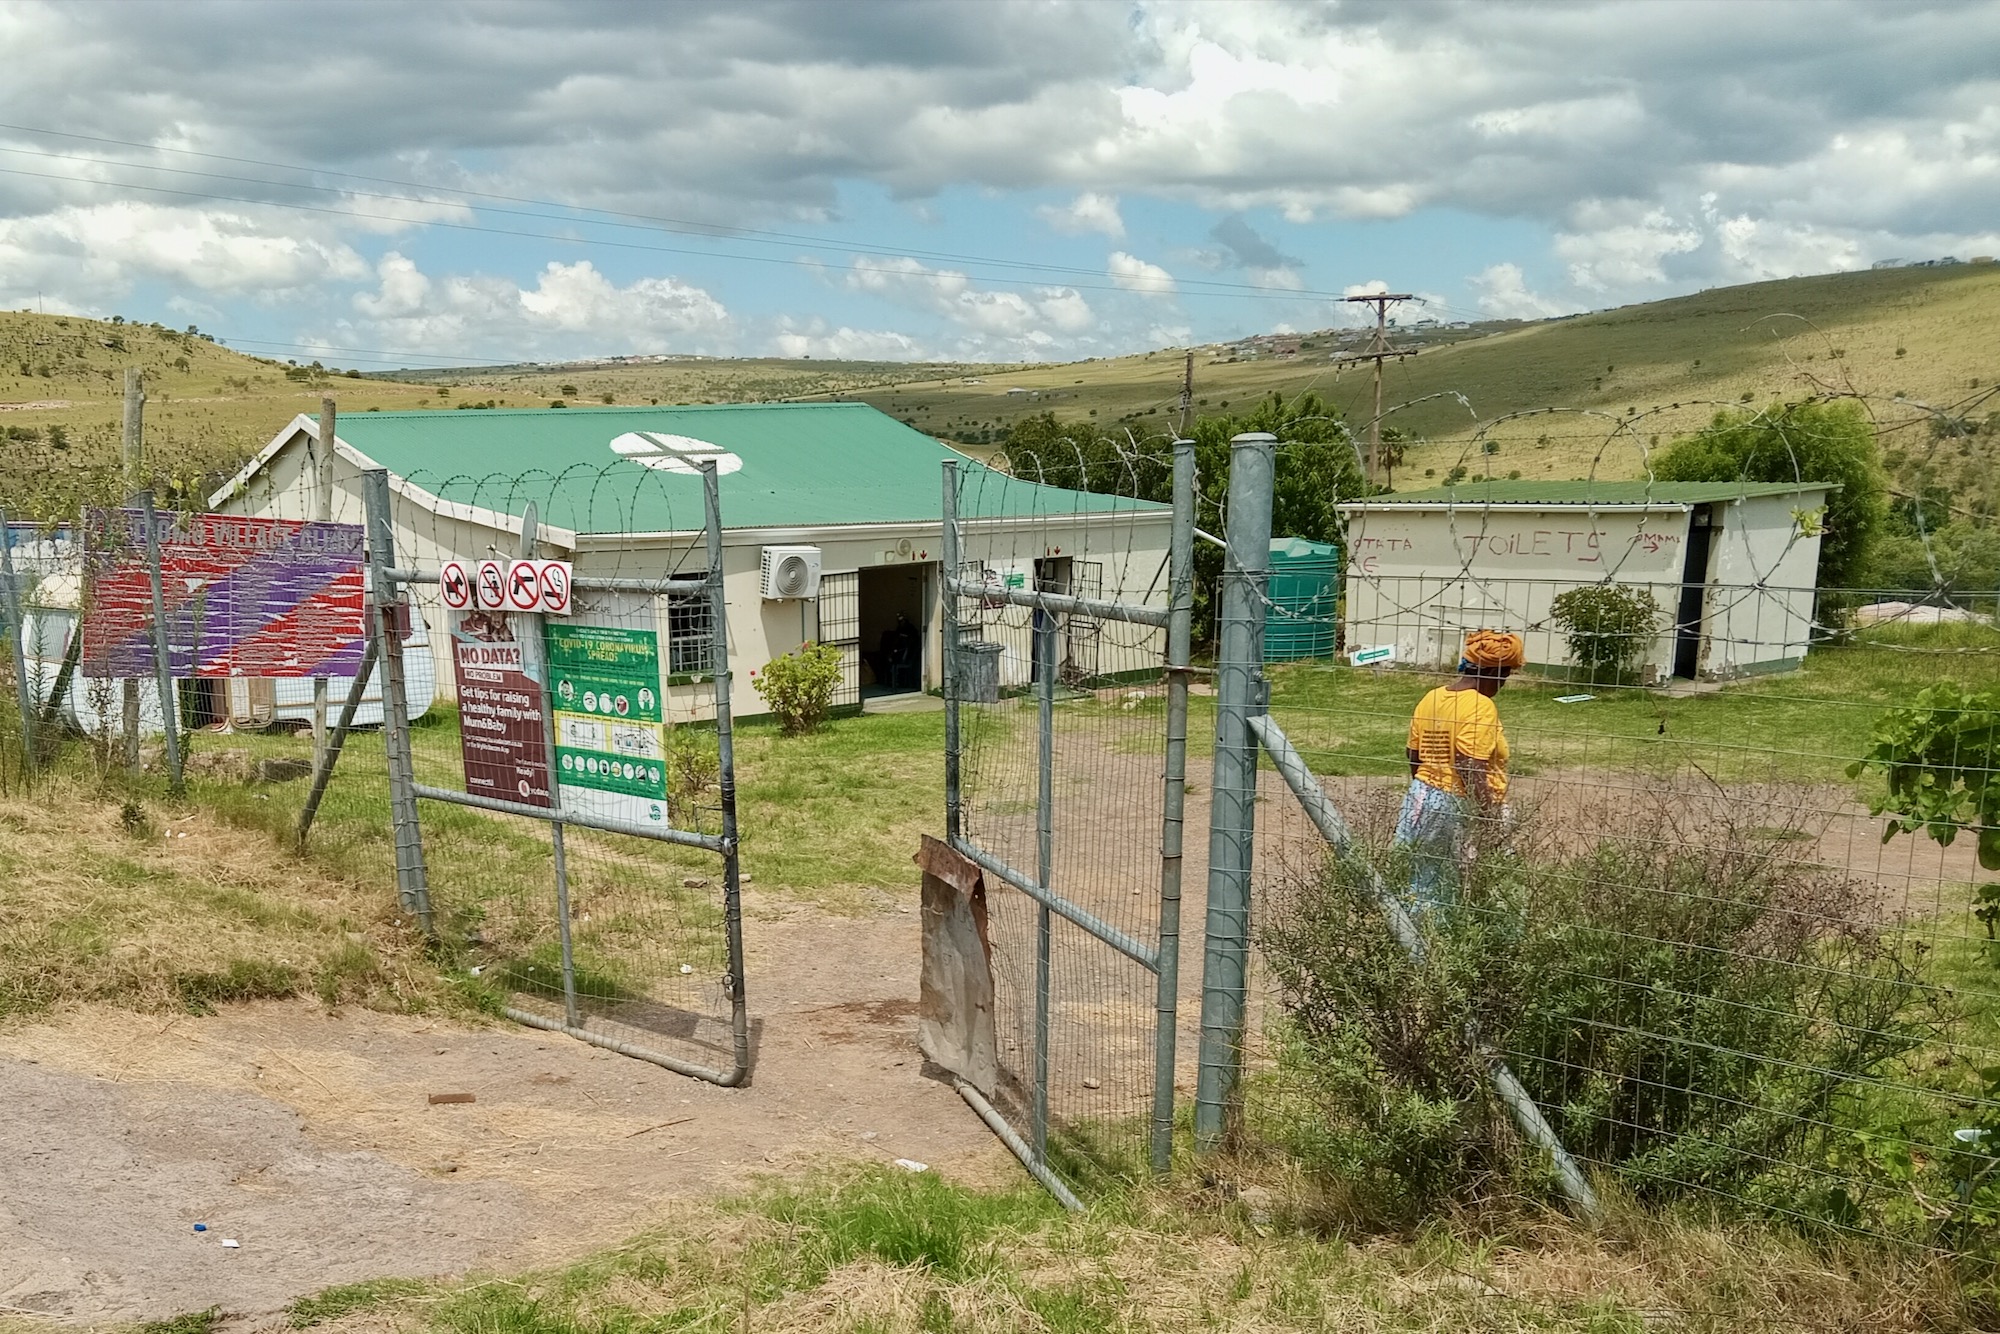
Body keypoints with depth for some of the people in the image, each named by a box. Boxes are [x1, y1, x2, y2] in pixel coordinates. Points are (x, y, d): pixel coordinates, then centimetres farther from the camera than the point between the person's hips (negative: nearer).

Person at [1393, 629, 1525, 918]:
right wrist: (1491, 817, -20)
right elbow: (1472, 772, -23)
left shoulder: (1430, 698, 9)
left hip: (1420, 799, 8)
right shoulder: (1480, 707, -15)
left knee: (1420, 889, 12)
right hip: (1457, 810, -8)